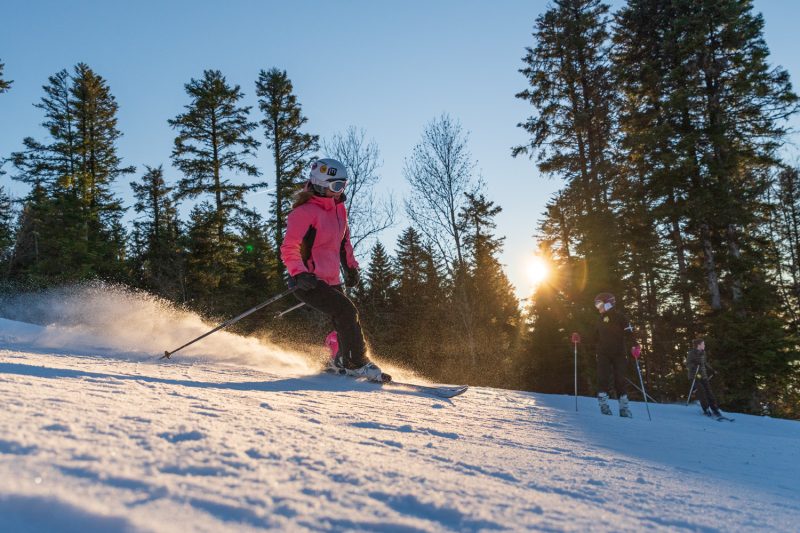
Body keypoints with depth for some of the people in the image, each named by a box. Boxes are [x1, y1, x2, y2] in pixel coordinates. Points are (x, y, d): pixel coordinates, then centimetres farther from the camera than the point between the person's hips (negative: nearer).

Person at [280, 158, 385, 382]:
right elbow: (289, 249, -19)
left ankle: (342, 362, 30)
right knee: (347, 312, -21)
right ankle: (357, 363, -9)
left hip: (331, 281, 9)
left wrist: (351, 267, 20)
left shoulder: (338, 208, 11)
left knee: (346, 323, 11)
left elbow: (344, 240, 26)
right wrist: (300, 274, -33)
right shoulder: (305, 212, -15)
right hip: (309, 282, -9)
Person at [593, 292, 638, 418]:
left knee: (620, 380, -1)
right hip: (603, 354, 3)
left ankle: (624, 407, 6)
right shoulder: (600, 320, 16)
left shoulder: (619, 316, -1)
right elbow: (596, 337, 24)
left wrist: (635, 345, -23)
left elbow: (629, 332, -8)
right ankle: (604, 404, -4)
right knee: (603, 378, -8)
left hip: (618, 354, -3)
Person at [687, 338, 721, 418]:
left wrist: (712, 370, 25)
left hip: (703, 375, 6)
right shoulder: (691, 353, -8)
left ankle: (715, 409, 3)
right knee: (702, 391, -13)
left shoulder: (703, 353, 11)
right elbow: (688, 364, -12)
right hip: (695, 375, -6)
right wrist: (695, 364, -29)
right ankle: (706, 410, -6)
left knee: (708, 391, -1)